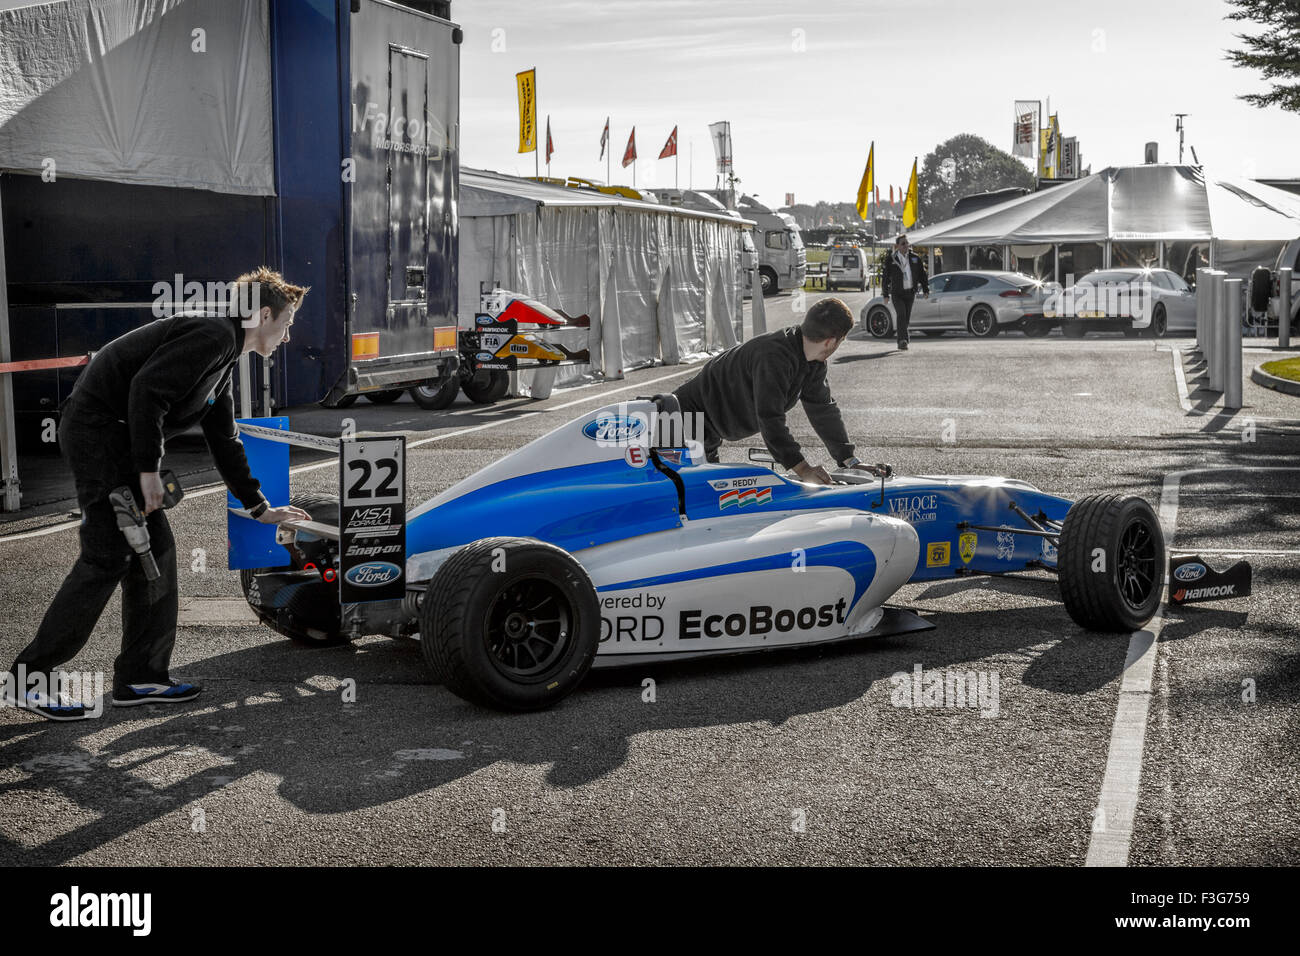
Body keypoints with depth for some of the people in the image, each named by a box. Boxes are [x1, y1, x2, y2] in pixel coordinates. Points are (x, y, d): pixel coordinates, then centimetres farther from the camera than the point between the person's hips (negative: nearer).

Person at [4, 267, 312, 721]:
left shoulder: (223, 356, 20)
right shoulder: (214, 335, -13)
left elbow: (224, 441, 28)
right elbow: (147, 389, -23)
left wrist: (260, 508, 31)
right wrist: (149, 470, -20)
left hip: (118, 439, 10)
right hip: (99, 430, -10)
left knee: (154, 549, 9)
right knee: (107, 556, -9)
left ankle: (141, 676, 14)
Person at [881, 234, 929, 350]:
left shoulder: (915, 258, 4)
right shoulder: (890, 259, -4)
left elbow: (922, 274, 10)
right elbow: (886, 277, 0)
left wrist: (925, 290, 5)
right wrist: (885, 294, -1)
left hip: (910, 292, 3)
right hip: (897, 293, -3)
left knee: (906, 318, 8)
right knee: (901, 315, -20)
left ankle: (901, 343, 22)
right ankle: (903, 341, -27)